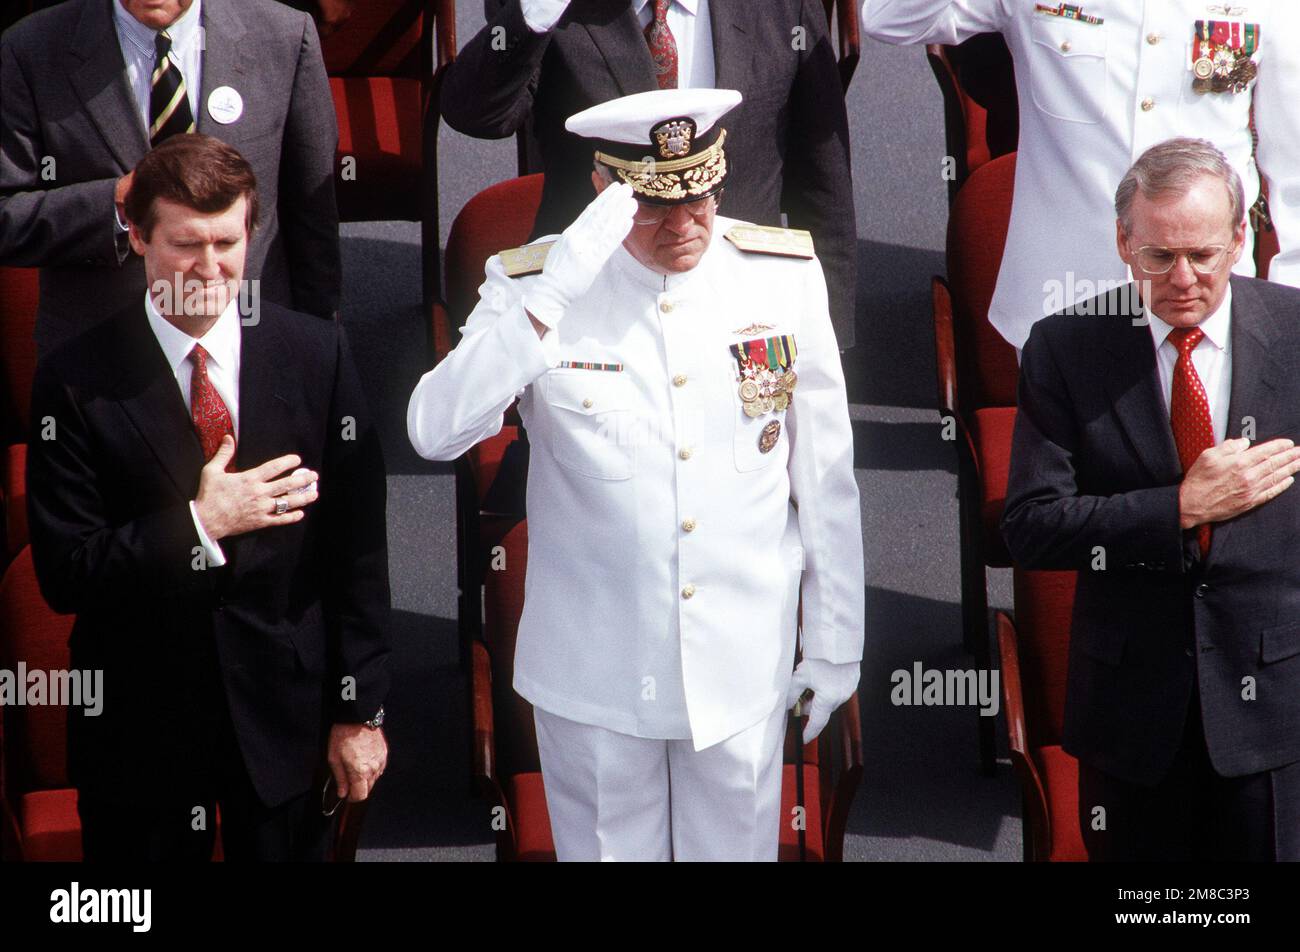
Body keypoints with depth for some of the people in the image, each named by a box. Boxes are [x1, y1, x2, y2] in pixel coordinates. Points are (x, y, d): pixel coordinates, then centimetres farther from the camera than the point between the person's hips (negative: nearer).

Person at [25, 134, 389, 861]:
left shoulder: (318, 355, -2)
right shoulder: (76, 382, -8)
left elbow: (357, 550, 0)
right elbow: (65, 575, -10)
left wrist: (361, 710, -1)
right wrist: (199, 525, -20)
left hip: (286, 716, 1)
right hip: (139, 724, -1)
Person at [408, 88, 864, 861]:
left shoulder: (784, 273, -4)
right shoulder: (533, 286, -9)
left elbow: (826, 477, 2)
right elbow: (435, 433, -25)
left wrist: (835, 642, 6)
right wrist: (553, 296, -33)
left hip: (743, 670, 1)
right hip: (594, 673, -1)